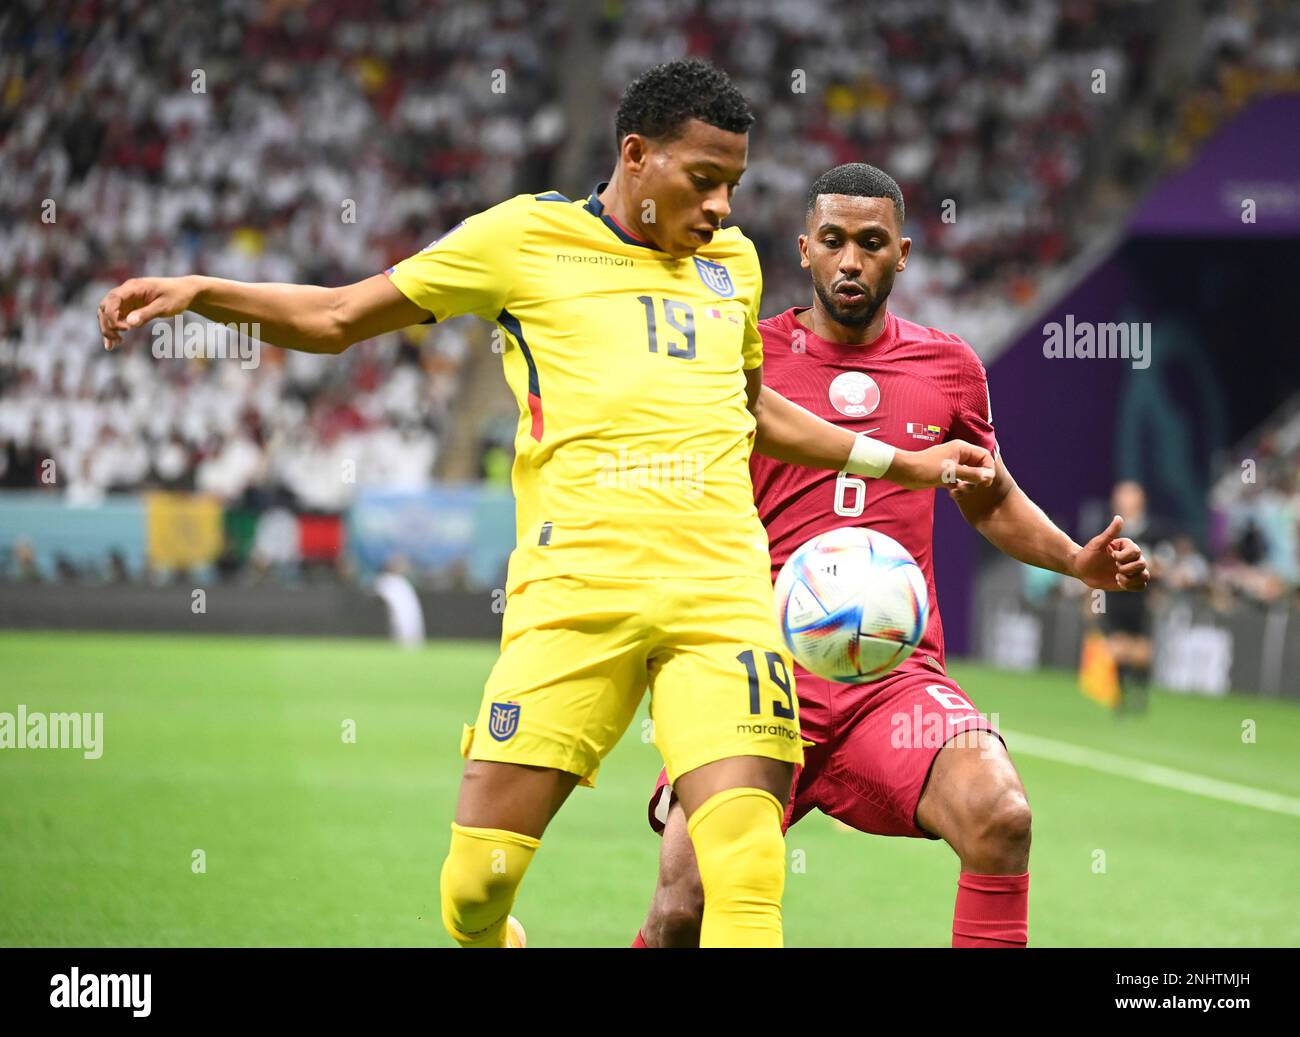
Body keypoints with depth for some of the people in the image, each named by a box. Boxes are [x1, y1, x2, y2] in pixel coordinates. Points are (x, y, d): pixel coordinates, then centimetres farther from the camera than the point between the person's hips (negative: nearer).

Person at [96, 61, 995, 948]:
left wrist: (903, 463, 41)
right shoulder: (527, 236, 8)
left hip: (722, 590, 3)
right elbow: (335, 318, 13)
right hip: (575, 588, -3)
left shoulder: (733, 260, 21)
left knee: (747, 880, -15)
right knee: (478, 877, -6)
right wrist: (198, 292, 1)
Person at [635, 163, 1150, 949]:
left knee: (1001, 816, -28)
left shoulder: (948, 367, 11)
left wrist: (1078, 560, 9)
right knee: (685, 905, -14)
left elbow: (993, 503, 26)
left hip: (897, 672, 1)